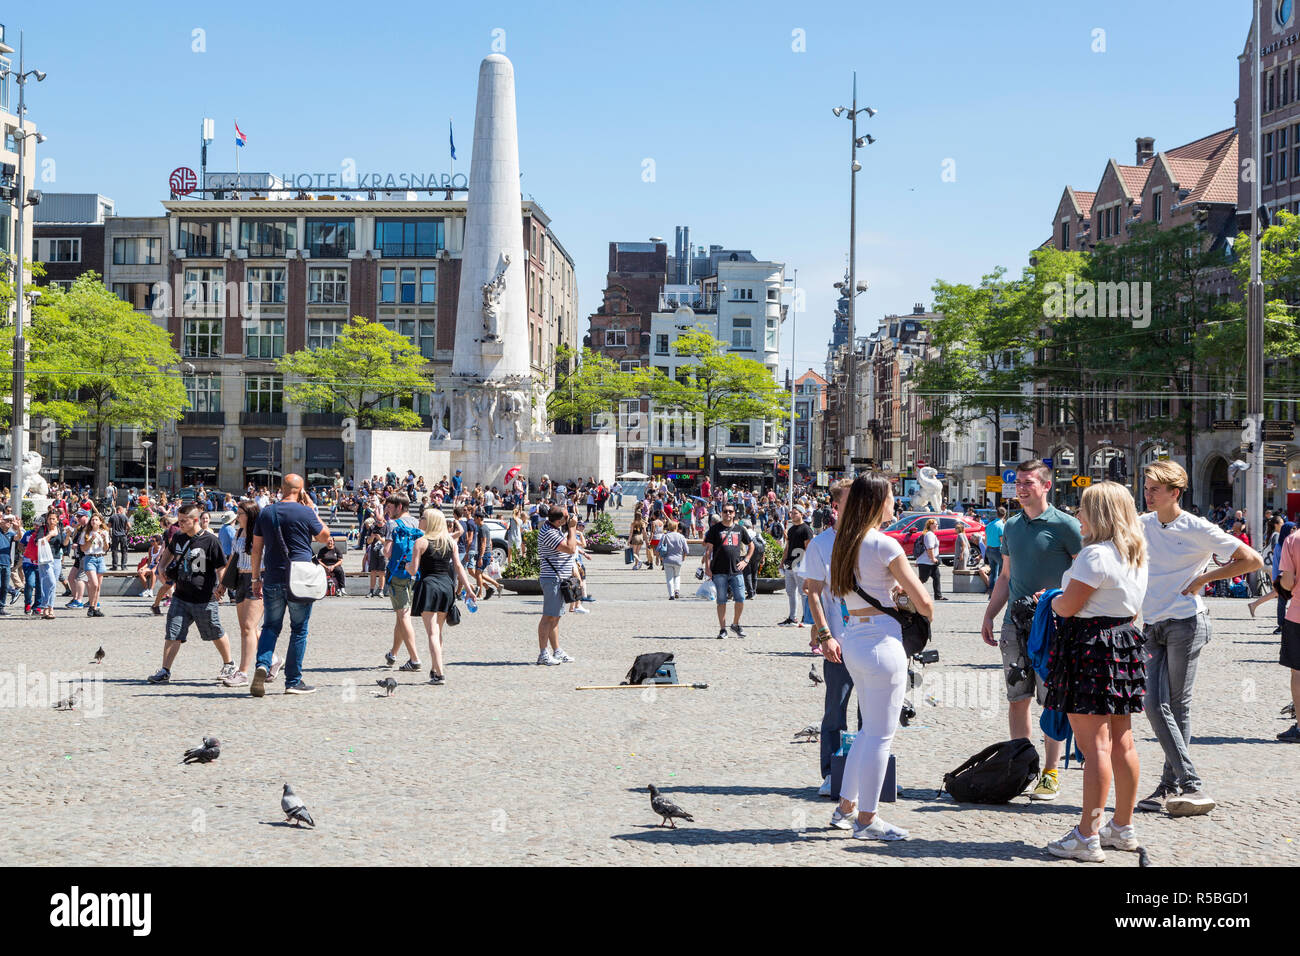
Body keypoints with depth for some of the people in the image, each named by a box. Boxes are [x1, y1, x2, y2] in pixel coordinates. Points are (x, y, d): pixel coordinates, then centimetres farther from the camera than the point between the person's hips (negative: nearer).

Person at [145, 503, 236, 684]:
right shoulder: (178, 537, 5)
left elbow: (221, 567, -9)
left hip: (204, 599, -5)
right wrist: (163, 568, 15)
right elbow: (171, 553, 28)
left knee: (216, 635, 11)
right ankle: (165, 671, 0)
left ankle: (229, 665, 31)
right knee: (173, 634, -3)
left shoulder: (210, 540, -13)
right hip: (180, 597, 5)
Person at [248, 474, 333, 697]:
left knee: (270, 627, 13)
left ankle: (262, 665, -13)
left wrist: (256, 579, 16)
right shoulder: (305, 513, -7)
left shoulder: (265, 513, 6)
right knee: (299, 630, 6)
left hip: (272, 580, 3)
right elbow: (325, 537, 8)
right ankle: (293, 681, 8)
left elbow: (256, 550, 8)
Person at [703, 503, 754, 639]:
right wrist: (707, 567, -7)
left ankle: (736, 624, 18)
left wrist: (745, 561, 11)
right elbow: (708, 549, 1)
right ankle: (722, 629, 6)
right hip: (720, 571, -2)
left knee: (740, 599, -3)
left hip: (736, 571, 2)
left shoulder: (739, 529, 11)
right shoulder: (715, 529, 3)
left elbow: (751, 545, 23)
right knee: (721, 601, 1)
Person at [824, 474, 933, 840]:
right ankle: (866, 819, 5)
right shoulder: (884, 545, -14)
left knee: (869, 729, 20)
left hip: (853, 640, 8)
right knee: (880, 734, 0)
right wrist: (924, 616, 8)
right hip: (882, 641, -8)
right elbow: (924, 603, -11)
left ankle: (845, 807, 25)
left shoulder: (844, 543, 9)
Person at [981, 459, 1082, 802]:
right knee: (1017, 699, 7)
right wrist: (989, 616, 16)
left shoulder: (1064, 525, -5)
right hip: (1015, 624, 6)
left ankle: (1050, 774, 3)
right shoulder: (1011, 526, 14)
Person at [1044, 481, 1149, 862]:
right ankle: (1122, 827, 22)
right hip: (1126, 642, 9)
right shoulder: (1137, 556, 12)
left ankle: (1087, 837, -6)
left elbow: (1068, 605, -17)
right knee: (1122, 743, 14)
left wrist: (1051, 601, 4)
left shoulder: (1095, 554, -17)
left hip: (1091, 649, -9)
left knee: (1094, 745, -8)